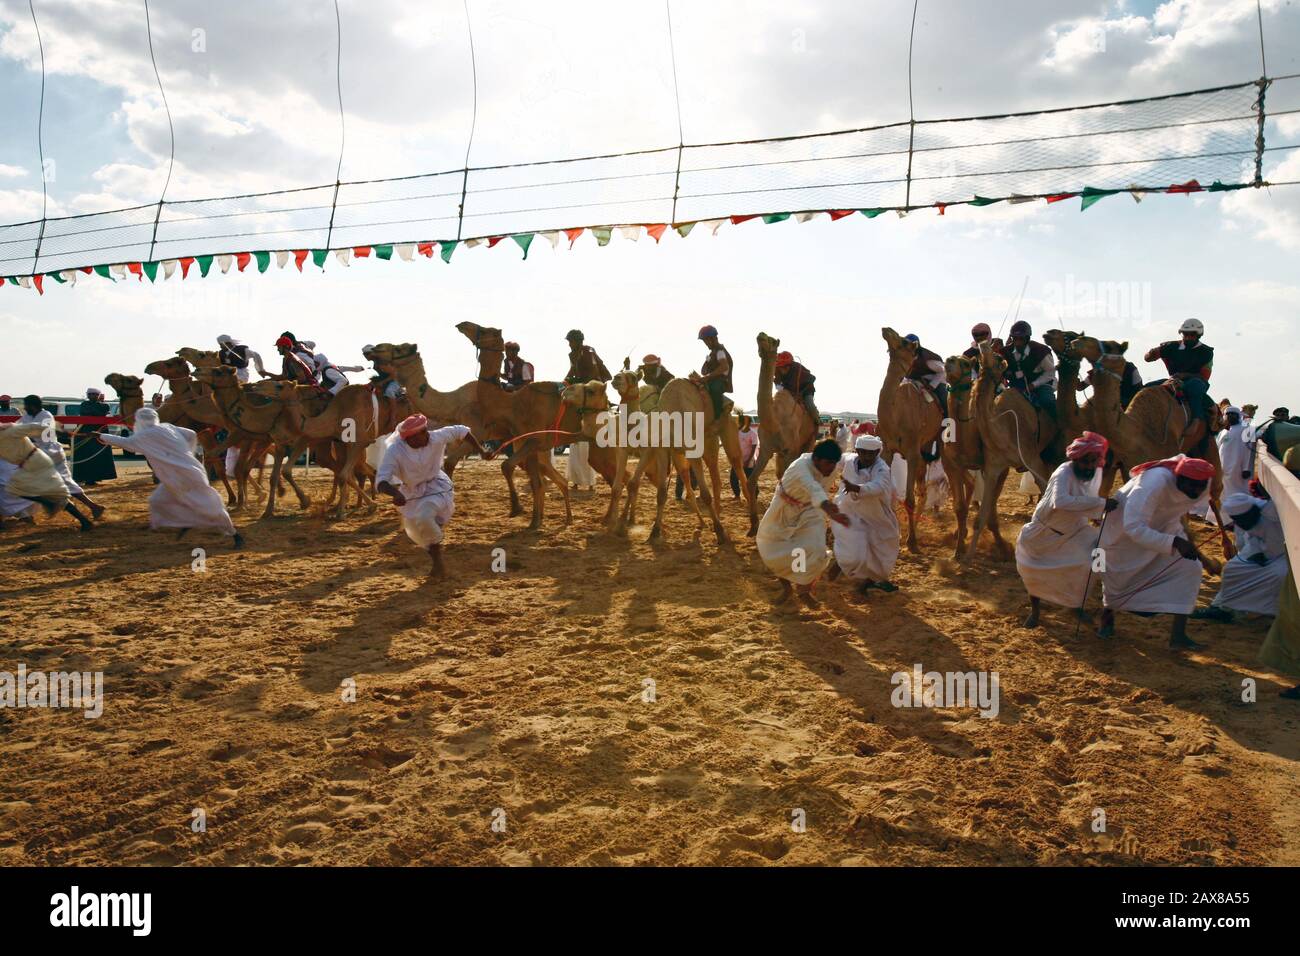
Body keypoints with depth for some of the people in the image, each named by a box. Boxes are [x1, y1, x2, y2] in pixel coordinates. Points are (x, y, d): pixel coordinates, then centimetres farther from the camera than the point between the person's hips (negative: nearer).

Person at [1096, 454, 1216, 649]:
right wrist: (1175, 543, -51)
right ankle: (1107, 618, 44)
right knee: (1116, 575, 12)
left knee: (1190, 568, -14)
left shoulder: (1200, 484, -22)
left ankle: (1178, 634, -10)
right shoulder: (1155, 483, -43)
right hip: (1124, 529, -5)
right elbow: (1134, 527, -47)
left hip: (1164, 528, 5)